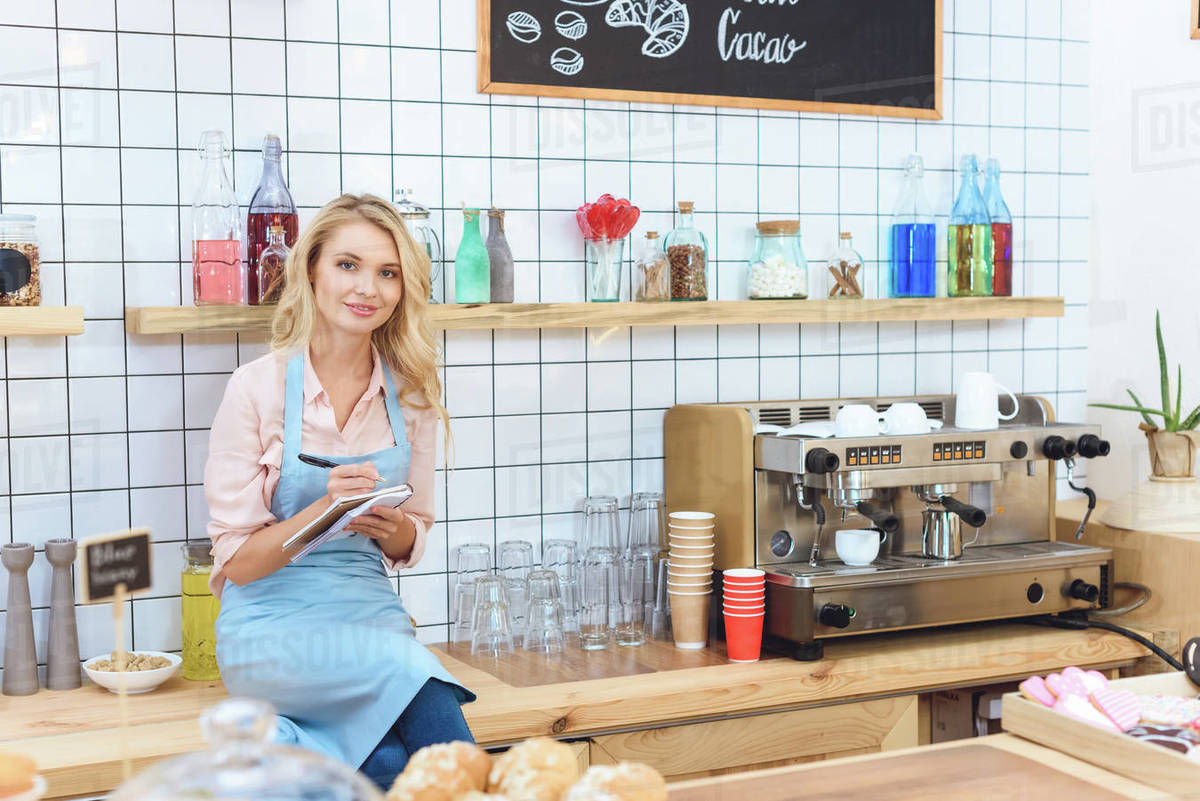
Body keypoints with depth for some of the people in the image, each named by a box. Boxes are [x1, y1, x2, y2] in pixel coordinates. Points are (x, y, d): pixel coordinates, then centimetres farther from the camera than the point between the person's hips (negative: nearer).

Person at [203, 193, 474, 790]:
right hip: (274, 629, -3)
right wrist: (325, 510, -24)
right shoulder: (258, 388, -7)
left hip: (372, 614, 3)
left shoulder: (410, 394, 4)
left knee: (395, 760, -29)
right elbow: (236, 561, -7)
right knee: (414, 669, -30)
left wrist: (394, 529, -12)